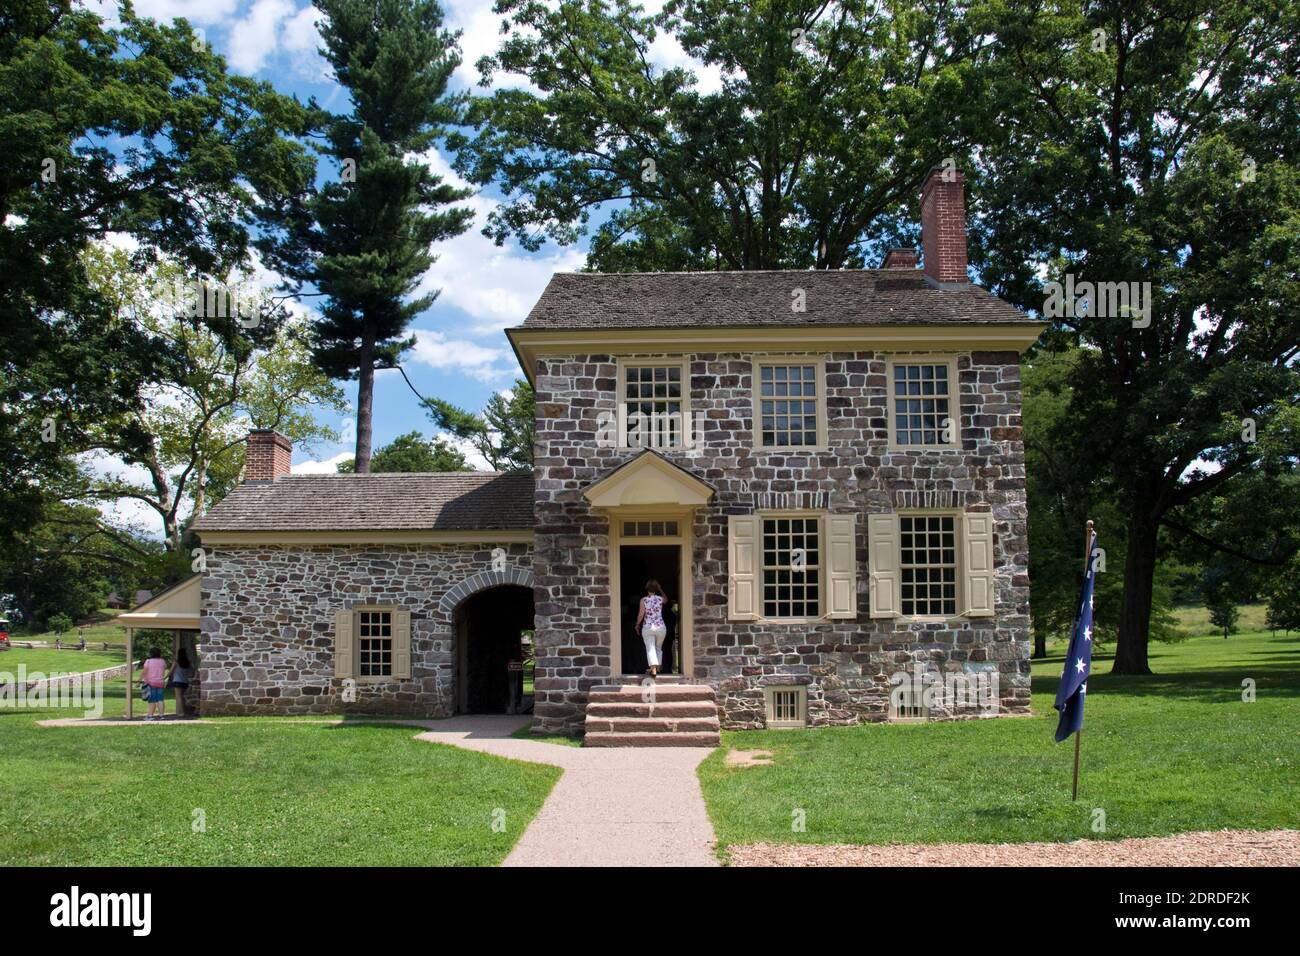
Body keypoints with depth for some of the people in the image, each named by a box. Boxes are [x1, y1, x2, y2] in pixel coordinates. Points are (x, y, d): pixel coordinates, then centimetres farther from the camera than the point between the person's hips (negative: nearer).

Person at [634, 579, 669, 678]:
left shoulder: (643, 600, -7)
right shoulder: (660, 599, 0)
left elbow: (641, 614, -6)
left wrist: (637, 625, 8)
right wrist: (660, 589, 23)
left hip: (648, 628, -2)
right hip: (661, 627, 2)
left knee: (650, 649, -5)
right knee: (658, 648, 20)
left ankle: (653, 670, -18)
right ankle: (658, 668, 26)